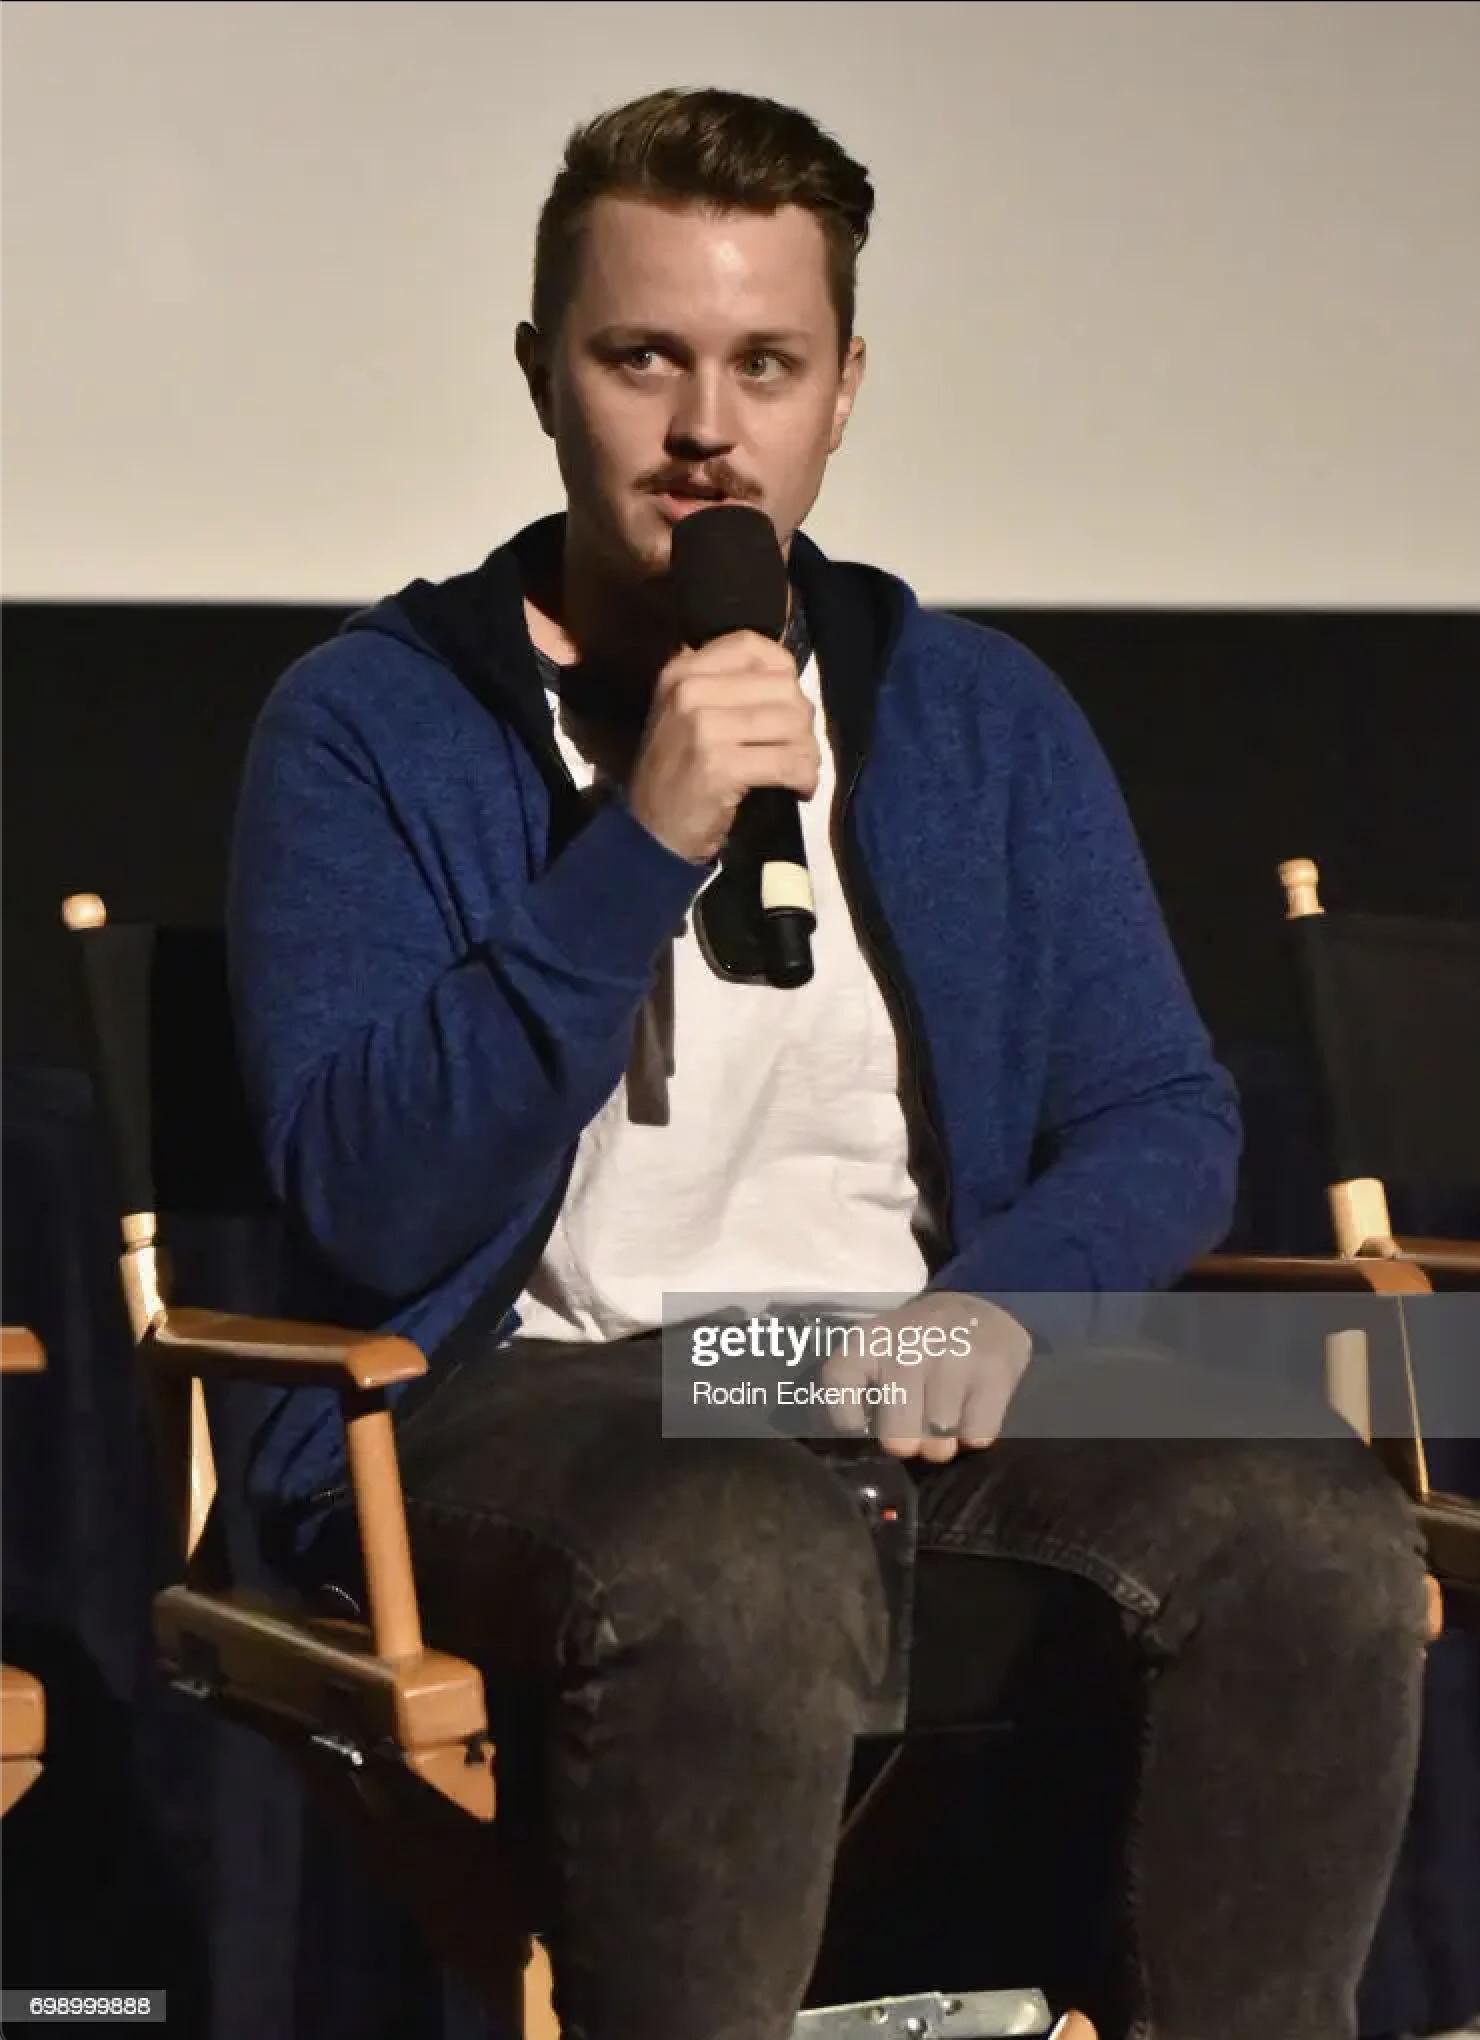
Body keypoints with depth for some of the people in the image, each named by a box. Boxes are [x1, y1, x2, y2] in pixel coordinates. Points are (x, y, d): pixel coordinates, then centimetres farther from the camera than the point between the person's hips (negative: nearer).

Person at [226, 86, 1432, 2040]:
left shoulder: (981, 713, 16)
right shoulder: (373, 725, 3)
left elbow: (1164, 1119, 14)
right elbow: (369, 1213, -9)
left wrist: (1002, 1304, -8)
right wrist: (641, 850, -17)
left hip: (925, 1392, 4)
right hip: (534, 1388, -4)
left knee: (1316, 1529, -27)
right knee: (745, 1554, -39)